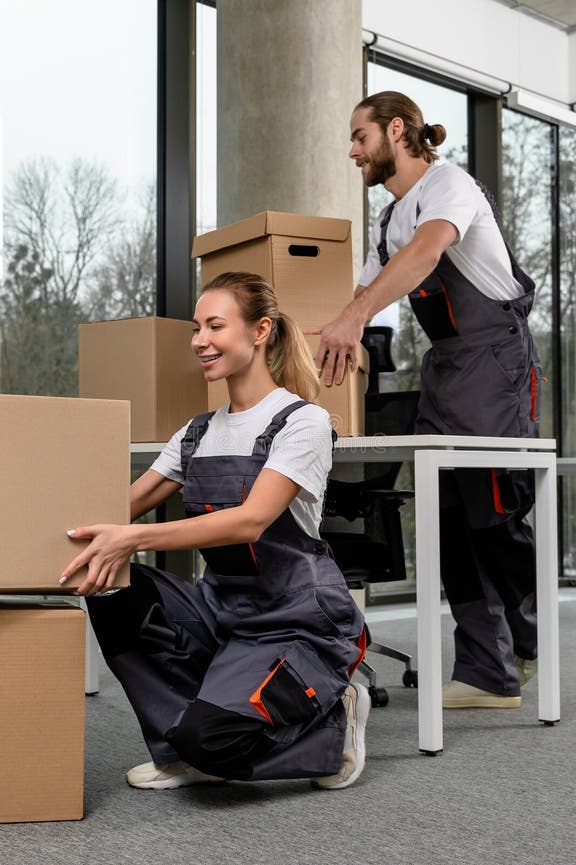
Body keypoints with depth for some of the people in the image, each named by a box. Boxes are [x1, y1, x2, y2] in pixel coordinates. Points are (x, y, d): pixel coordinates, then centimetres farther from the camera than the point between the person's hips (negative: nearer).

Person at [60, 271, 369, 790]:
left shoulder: (303, 421, -11)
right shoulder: (197, 434, 11)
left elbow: (250, 520, -24)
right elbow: (131, 504, 8)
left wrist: (134, 538, -33)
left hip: (300, 623, -7)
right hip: (222, 609, 7)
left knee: (208, 735, -27)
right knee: (116, 593, -16)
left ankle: (332, 720, 4)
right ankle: (186, 752, -3)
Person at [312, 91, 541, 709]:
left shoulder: (448, 184, -9)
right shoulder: (387, 223, 19)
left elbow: (427, 251, -30)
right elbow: (367, 293, 22)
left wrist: (354, 319, -43)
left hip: (494, 355, -9)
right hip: (442, 360, 9)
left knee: (496, 513, -11)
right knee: (452, 521, 3)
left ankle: (526, 641, 10)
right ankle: (489, 674, 10)